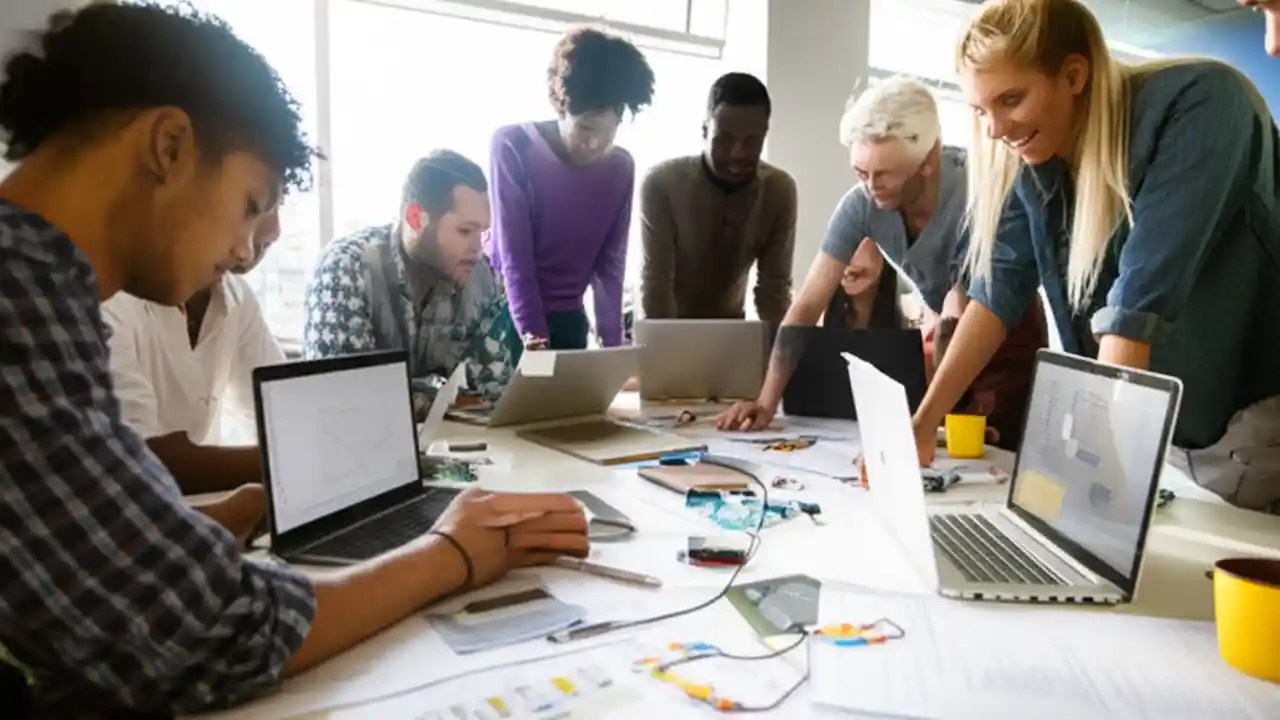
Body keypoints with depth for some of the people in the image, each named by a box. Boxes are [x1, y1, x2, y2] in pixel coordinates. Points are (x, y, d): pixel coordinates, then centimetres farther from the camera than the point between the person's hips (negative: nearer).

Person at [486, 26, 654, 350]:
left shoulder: (621, 168, -3)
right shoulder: (513, 146, -15)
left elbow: (611, 263, 0)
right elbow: (514, 255, -17)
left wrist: (613, 343, -6)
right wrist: (533, 335, -24)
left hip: (567, 321, 3)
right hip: (505, 312, -3)